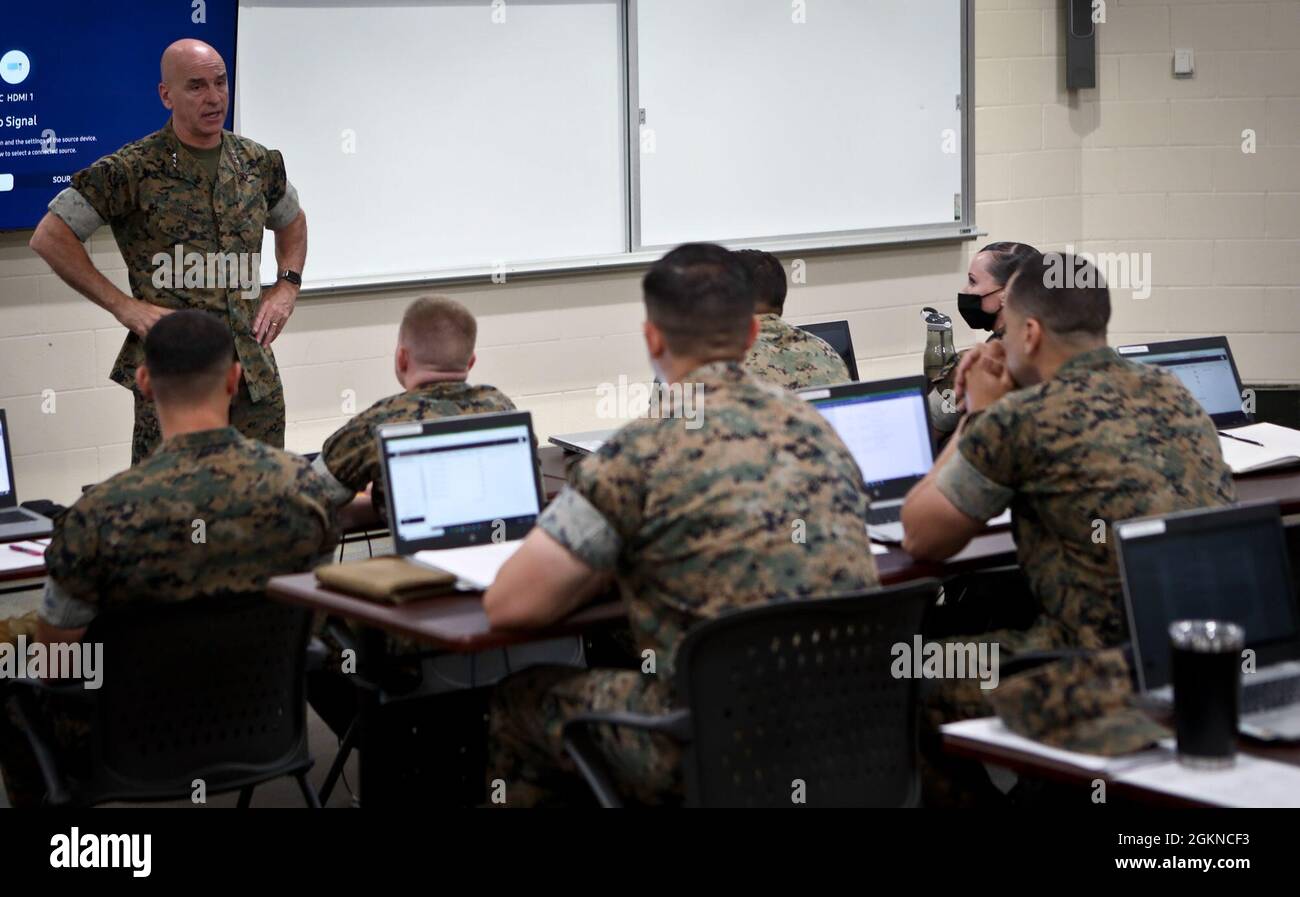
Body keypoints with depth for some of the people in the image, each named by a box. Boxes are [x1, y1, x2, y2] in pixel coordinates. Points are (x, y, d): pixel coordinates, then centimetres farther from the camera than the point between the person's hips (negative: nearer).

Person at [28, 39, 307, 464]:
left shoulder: (258, 163, 9)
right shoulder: (134, 170, -7)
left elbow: (292, 221, 29)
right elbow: (50, 237, -7)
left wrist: (288, 285, 11)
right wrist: (123, 306, -11)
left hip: (258, 376, 5)